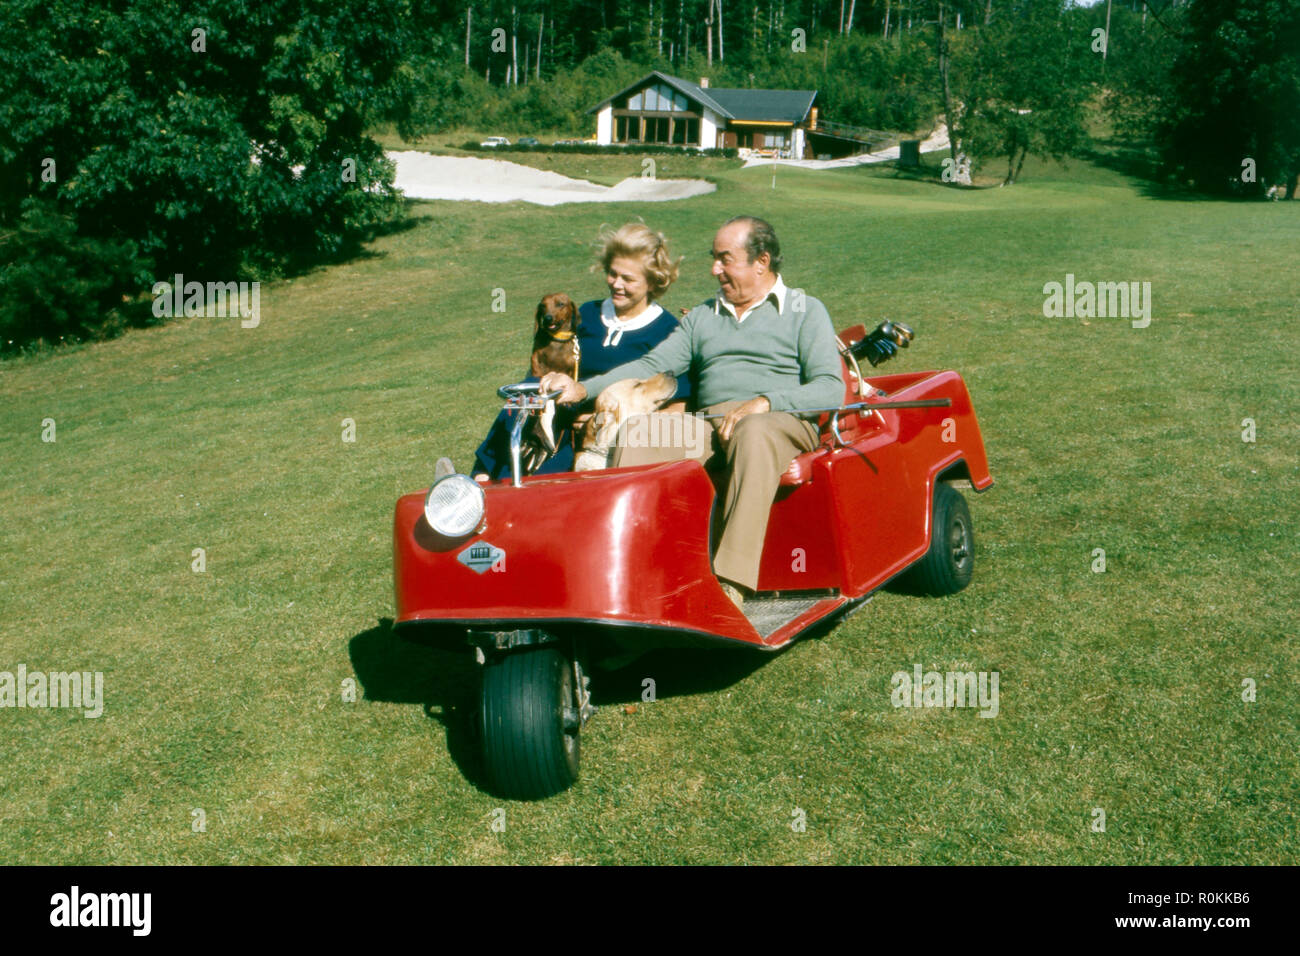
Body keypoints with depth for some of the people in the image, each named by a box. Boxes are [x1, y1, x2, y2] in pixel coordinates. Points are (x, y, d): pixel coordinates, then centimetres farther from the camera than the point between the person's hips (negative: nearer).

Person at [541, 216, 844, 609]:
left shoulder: (805, 311, 12)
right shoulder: (702, 316, 26)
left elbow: (830, 388, -2)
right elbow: (653, 365, 15)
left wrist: (764, 402, -18)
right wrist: (583, 389, -1)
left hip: (779, 422, -4)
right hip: (708, 424, 4)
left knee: (754, 434, -40)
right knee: (637, 432, -25)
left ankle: (730, 586, -45)